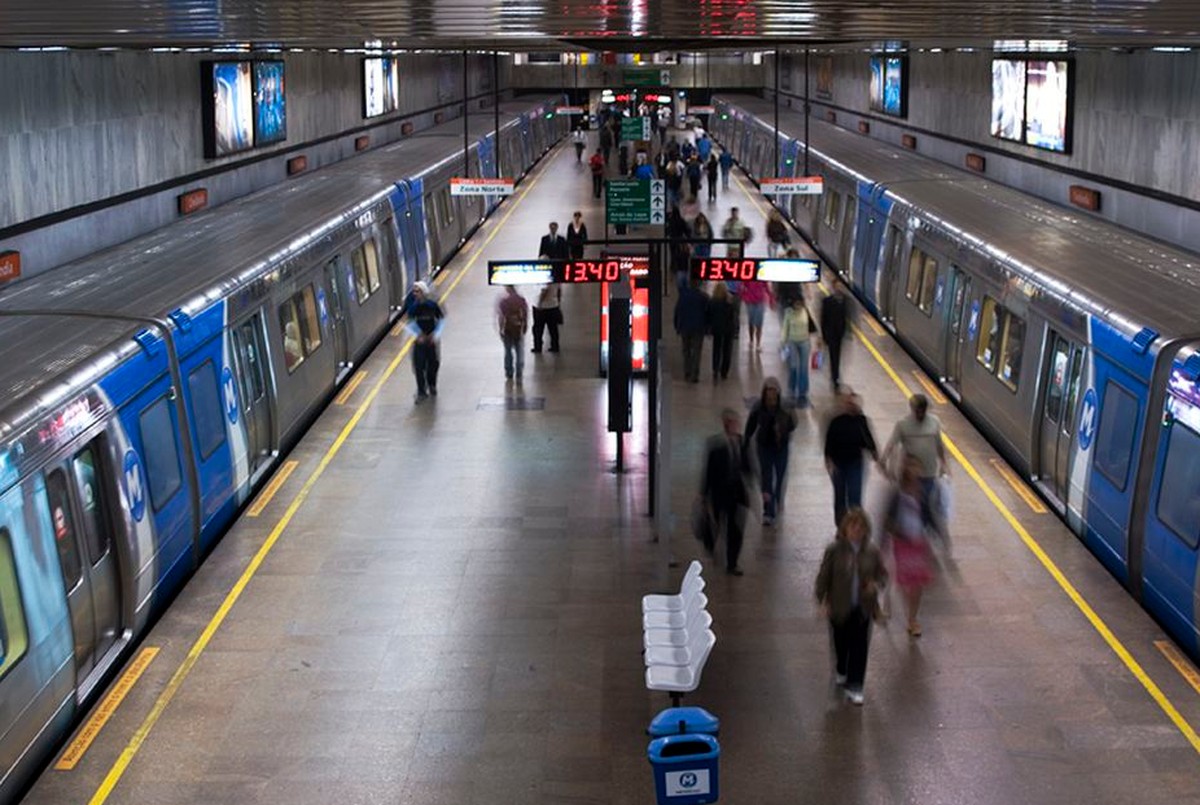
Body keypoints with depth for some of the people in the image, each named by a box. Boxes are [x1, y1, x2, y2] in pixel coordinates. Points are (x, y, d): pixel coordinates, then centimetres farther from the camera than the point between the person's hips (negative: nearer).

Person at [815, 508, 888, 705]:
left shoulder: (872, 552, -4)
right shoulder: (835, 550, -10)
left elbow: (883, 574, 6)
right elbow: (824, 576, -5)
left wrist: (877, 585, -16)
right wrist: (823, 600, -8)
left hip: (863, 608, 1)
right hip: (840, 607, -1)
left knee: (860, 647, -2)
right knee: (841, 643, 16)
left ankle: (854, 687, 5)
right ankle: (841, 671, 46)